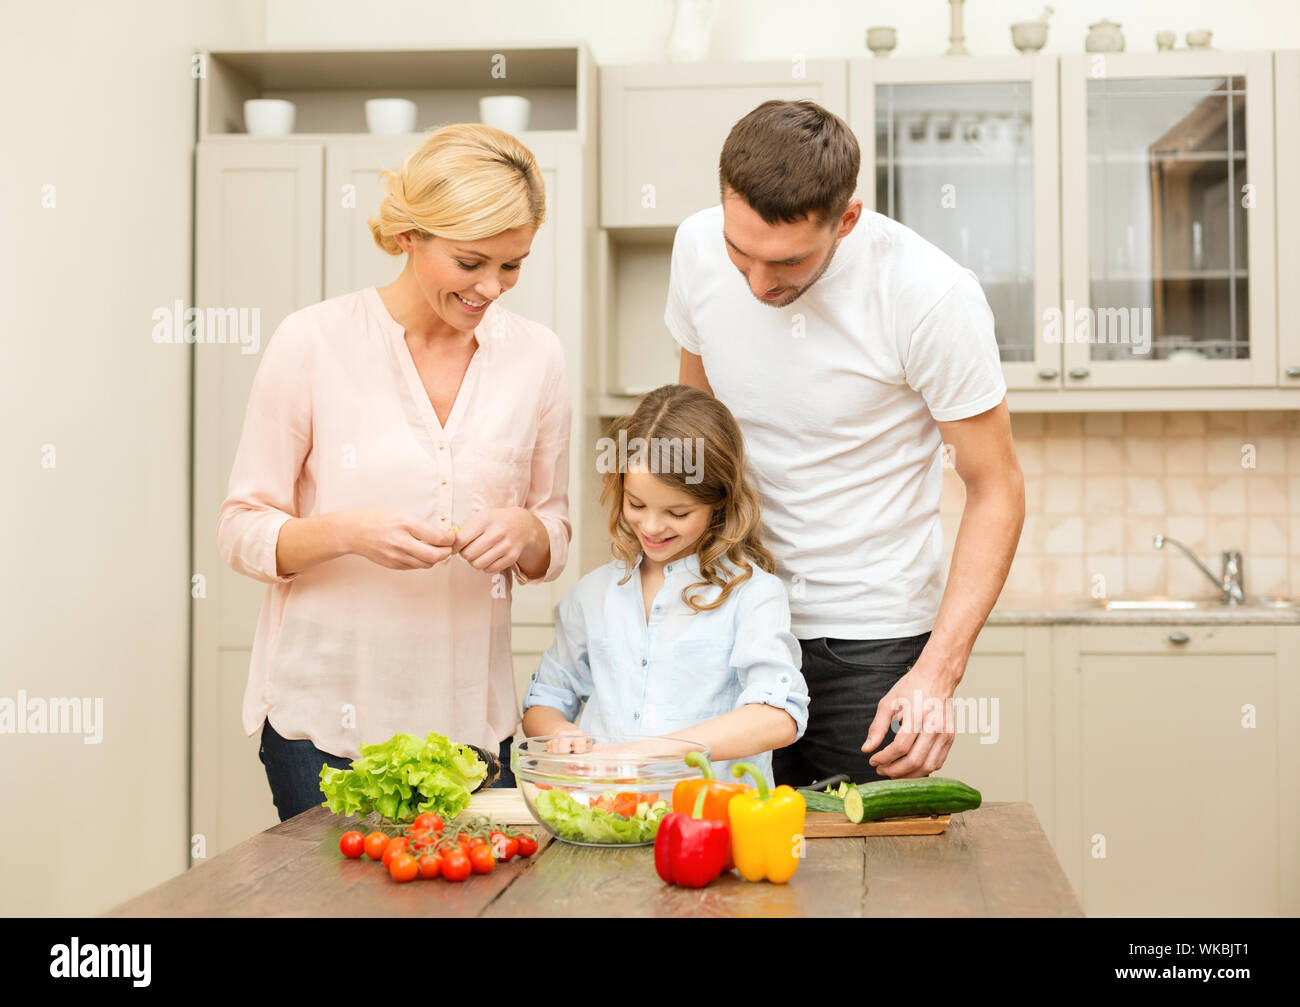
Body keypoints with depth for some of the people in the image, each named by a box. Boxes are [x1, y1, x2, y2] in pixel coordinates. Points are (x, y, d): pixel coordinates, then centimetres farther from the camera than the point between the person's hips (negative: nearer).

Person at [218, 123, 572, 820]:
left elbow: (554, 545, 11)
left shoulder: (535, 354, 4)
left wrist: (524, 532, -12)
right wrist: (348, 532, -22)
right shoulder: (314, 341, -6)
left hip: (472, 714, 3)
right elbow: (242, 531, -4)